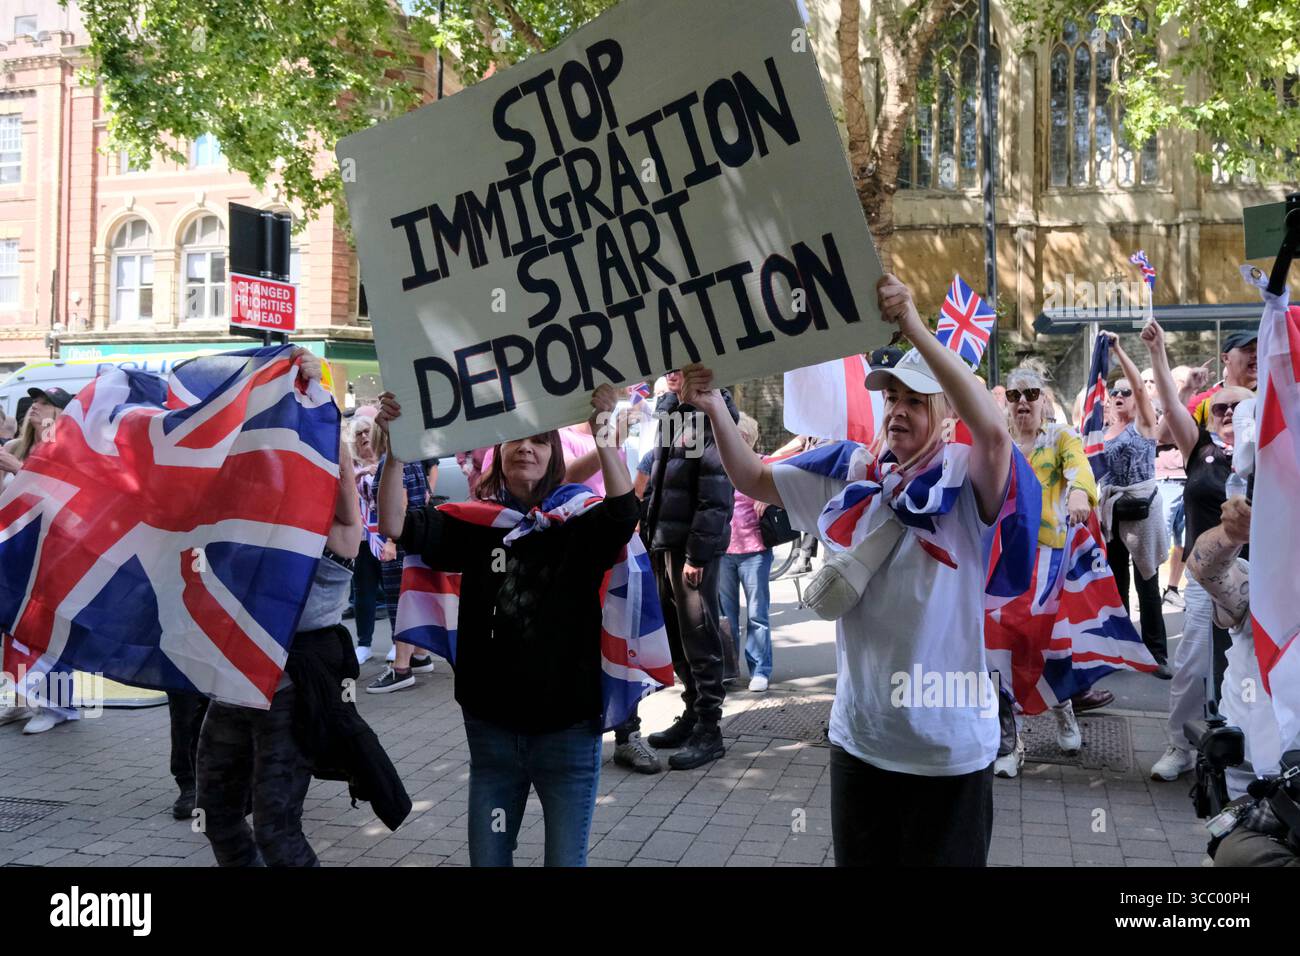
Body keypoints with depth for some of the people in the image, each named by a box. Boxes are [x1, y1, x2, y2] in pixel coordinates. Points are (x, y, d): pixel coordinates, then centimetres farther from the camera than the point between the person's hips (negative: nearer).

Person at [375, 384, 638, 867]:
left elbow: (625, 512, -27)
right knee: (486, 858, 17)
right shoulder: (476, 522, 1)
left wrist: (604, 438, -41)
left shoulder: (579, 520, -6)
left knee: (566, 858, 11)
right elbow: (395, 525, -11)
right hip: (491, 727, 3)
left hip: (566, 728, -2)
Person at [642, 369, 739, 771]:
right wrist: (648, 526, 13)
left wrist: (697, 553, -20)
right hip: (664, 542, 8)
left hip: (695, 545, -8)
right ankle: (692, 714, 26)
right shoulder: (670, 410, 14)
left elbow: (716, 495, -18)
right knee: (677, 633, 15)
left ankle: (708, 731, 6)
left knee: (699, 637, -2)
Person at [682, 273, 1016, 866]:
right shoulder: (849, 474, 3)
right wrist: (715, 409, -10)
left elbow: (993, 432, -34)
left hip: (949, 746, -4)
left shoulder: (963, 481, -12)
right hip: (858, 737, 5)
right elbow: (753, 479, 8)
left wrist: (915, 329, -38)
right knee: (859, 859, 19)